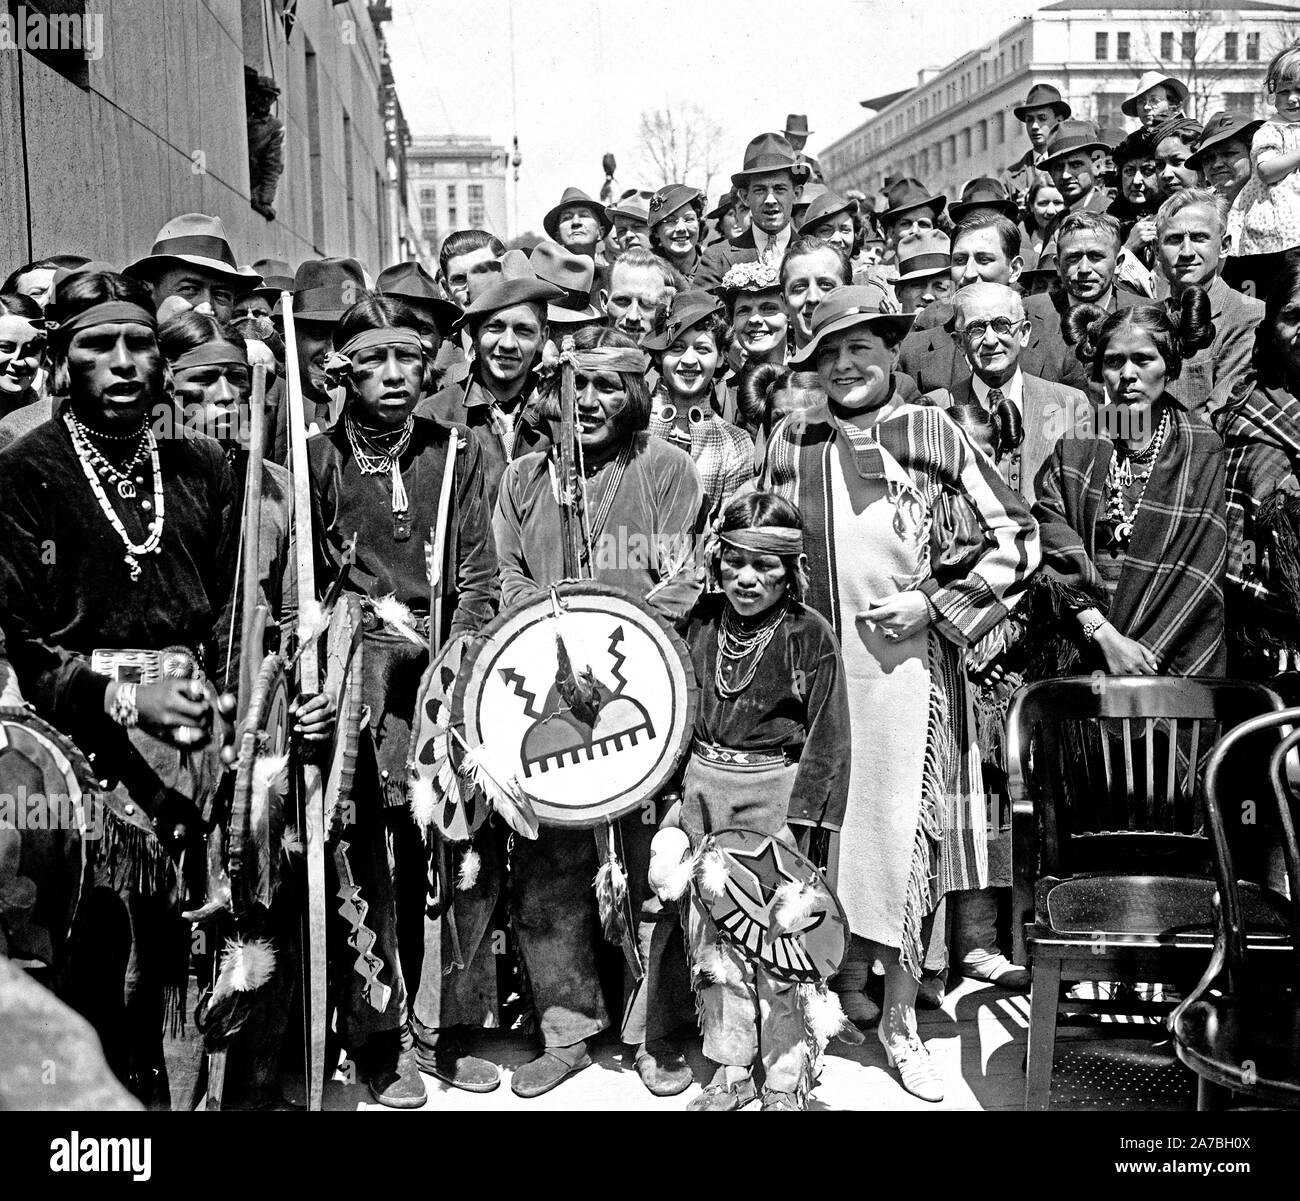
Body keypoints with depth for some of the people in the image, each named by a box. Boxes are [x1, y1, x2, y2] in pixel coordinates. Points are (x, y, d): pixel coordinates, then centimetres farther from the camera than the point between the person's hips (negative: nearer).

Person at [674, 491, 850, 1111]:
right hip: (703, 783, 5)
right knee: (709, 930, 10)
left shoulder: (808, 633, -9)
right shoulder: (702, 620, 4)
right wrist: (675, 789, 9)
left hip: (774, 787, -5)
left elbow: (826, 734, -10)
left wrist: (799, 817, -16)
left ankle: (786, 1077, 16)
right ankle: (730, 1067, 24)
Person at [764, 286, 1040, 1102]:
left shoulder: (930, 431, 0)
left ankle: (900, 1018, 13)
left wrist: (937, 604, -8)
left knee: (904, 834, 1)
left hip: (904, 660, -2)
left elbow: (1018, 537, 0)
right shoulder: (793, 440, 7)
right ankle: (848, 973, 28)